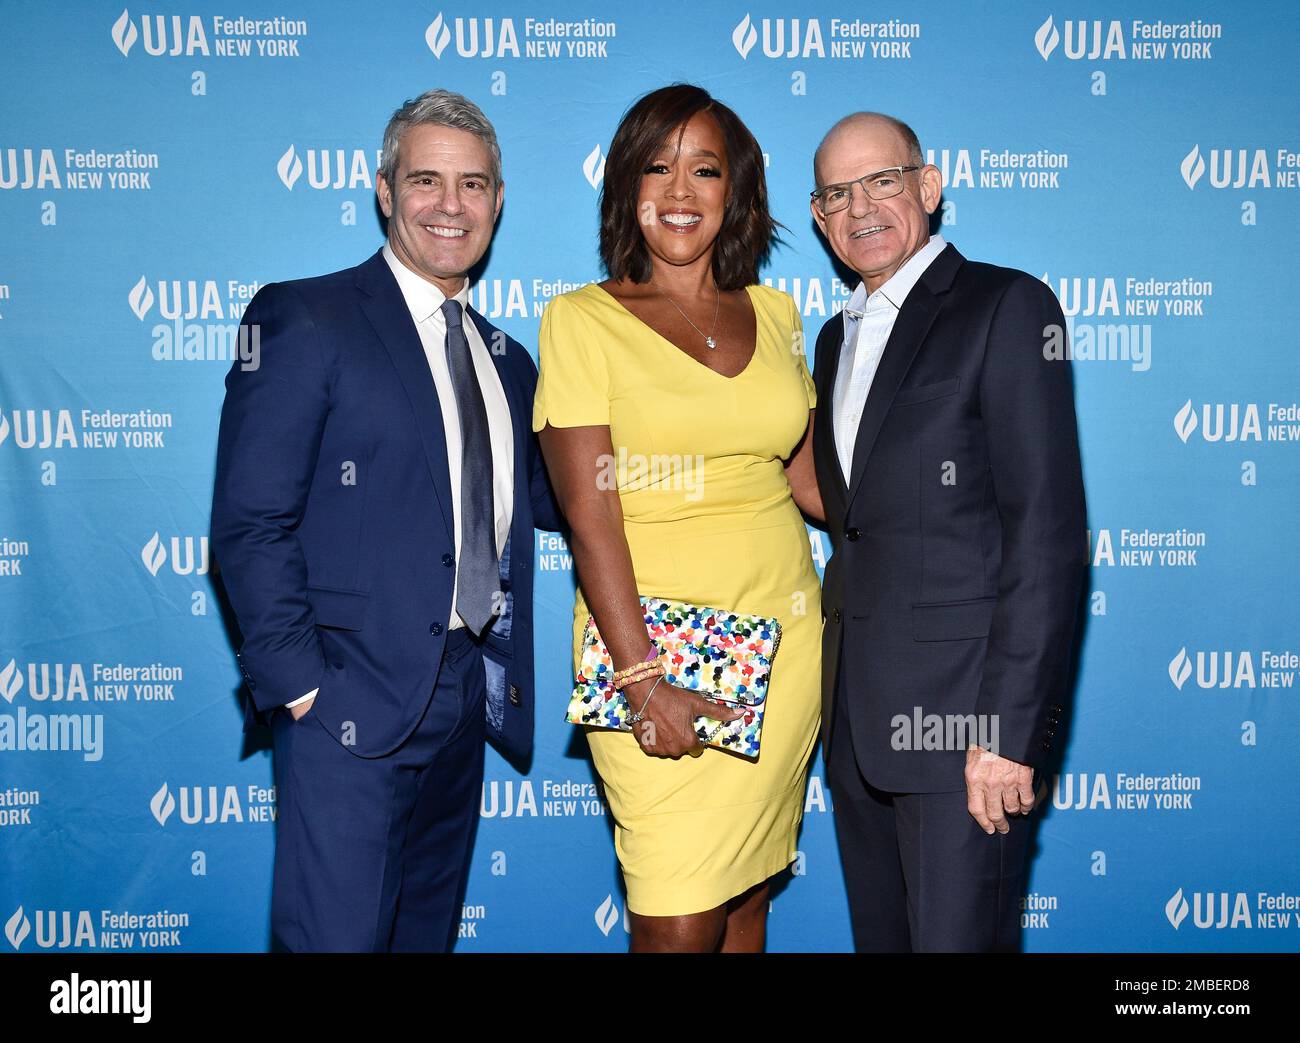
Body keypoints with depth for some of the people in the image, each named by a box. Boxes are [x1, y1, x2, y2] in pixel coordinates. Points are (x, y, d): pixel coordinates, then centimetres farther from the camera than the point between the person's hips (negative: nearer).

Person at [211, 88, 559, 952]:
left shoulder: (504, 358, 15)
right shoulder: (304, 320, -6)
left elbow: (550, 496, 15)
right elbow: (250, 523, -11)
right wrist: (300, 684, -16)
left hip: (469, 694, 7)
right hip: (354, 699, -6)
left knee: (428, 929, 17)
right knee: (342, 935, -5)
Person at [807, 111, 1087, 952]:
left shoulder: (1006, 306, -7)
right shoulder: (838, 338, 18)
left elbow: (1047, 529, -14)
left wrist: (1013, 728, -18)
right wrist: (837, 687, 11)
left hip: (960, 708, -7)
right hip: (857, 718, 7)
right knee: (880, 935, 16)